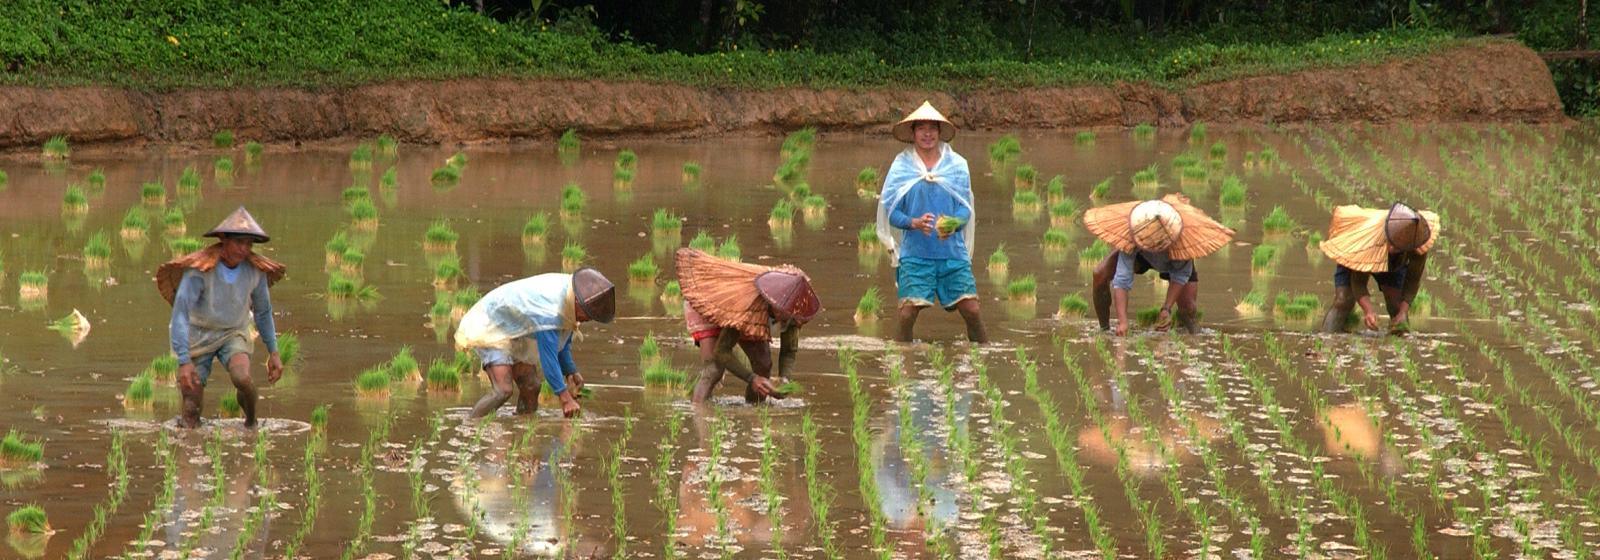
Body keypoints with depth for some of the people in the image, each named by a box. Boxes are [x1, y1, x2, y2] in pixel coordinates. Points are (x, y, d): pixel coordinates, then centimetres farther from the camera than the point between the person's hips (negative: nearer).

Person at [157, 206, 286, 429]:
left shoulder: (255, 270, -13)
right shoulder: (200, 269, -25)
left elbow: (263, 312, 6)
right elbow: (180, 314, -26)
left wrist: (273, 352, 8)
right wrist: (184, 361, -33)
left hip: (233, 334, 1)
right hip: (198, 334, -1)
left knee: (242, 379, -28)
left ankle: (252, 424, 0)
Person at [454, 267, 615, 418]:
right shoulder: (549, 309, -36)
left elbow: (562, 341, 9)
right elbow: (548, 356, -35)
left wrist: (570, 371, 4)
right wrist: (565, 399, -35)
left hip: (513, 334, 10)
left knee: (530, 386, 3)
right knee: (503, 390, -24)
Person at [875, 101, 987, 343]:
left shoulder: (957, 165, 6)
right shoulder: (901, 166, 2)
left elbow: (965, 208, 4)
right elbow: (890, 211, 0)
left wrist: (953, 225, -18)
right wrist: (914, 223, -20)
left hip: (953, 252, 1)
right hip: (914, 253, -1)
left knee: (971, 310, -4)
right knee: (908, 312, -10)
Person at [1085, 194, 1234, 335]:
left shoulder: (1181, 237, -43)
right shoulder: (1131, 236, -43)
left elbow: (1180, 276, -27)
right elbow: (1121, 281, -42)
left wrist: (1166, 309, -35)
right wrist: (1122, 321, -50)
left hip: (1177, 259, 0)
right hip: (1141, 255, 0)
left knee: (1187, 307, -16)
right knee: (1100, 275, -21)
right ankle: (1104, 329, -2)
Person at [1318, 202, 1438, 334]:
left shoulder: (1419, 246, -40)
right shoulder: (1368, 236, -47)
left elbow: (1413, 280, -23)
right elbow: (1358, 281, -37)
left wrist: (1403, 312, -37)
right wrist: (1368, 310, -54)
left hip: (1394, 264, 2)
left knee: (1396, 306, -17)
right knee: (1343, 301, -23)